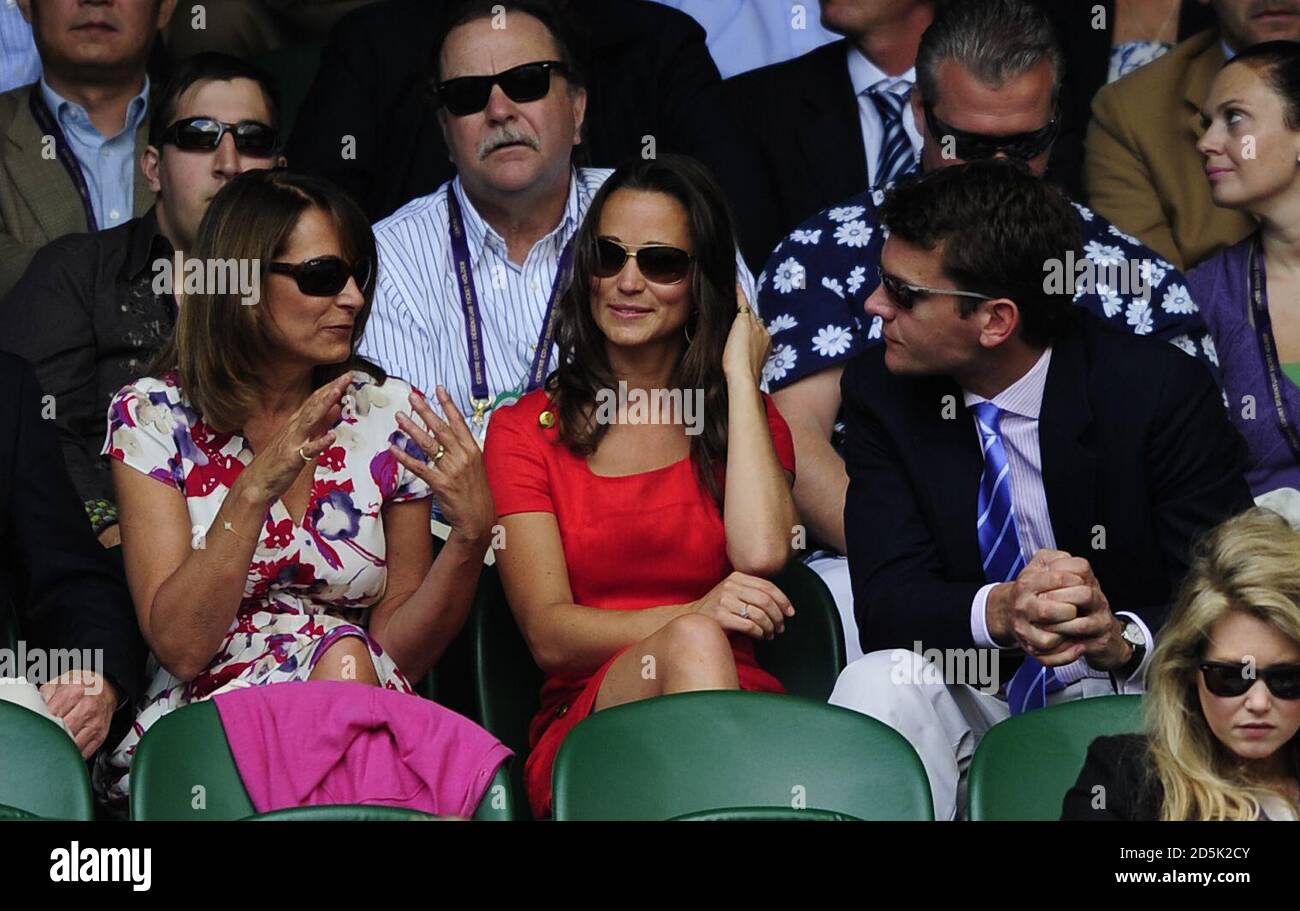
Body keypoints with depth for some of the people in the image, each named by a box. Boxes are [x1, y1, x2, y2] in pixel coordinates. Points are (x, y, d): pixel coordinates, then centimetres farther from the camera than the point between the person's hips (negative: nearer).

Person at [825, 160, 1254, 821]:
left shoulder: (1163, 391, -13)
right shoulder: (880, 392, -3)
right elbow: (885, 599, -11)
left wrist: (1124, 638, -35)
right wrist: (998, 611, -33)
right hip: (971, 692, 3)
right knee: (877, 681, -29)